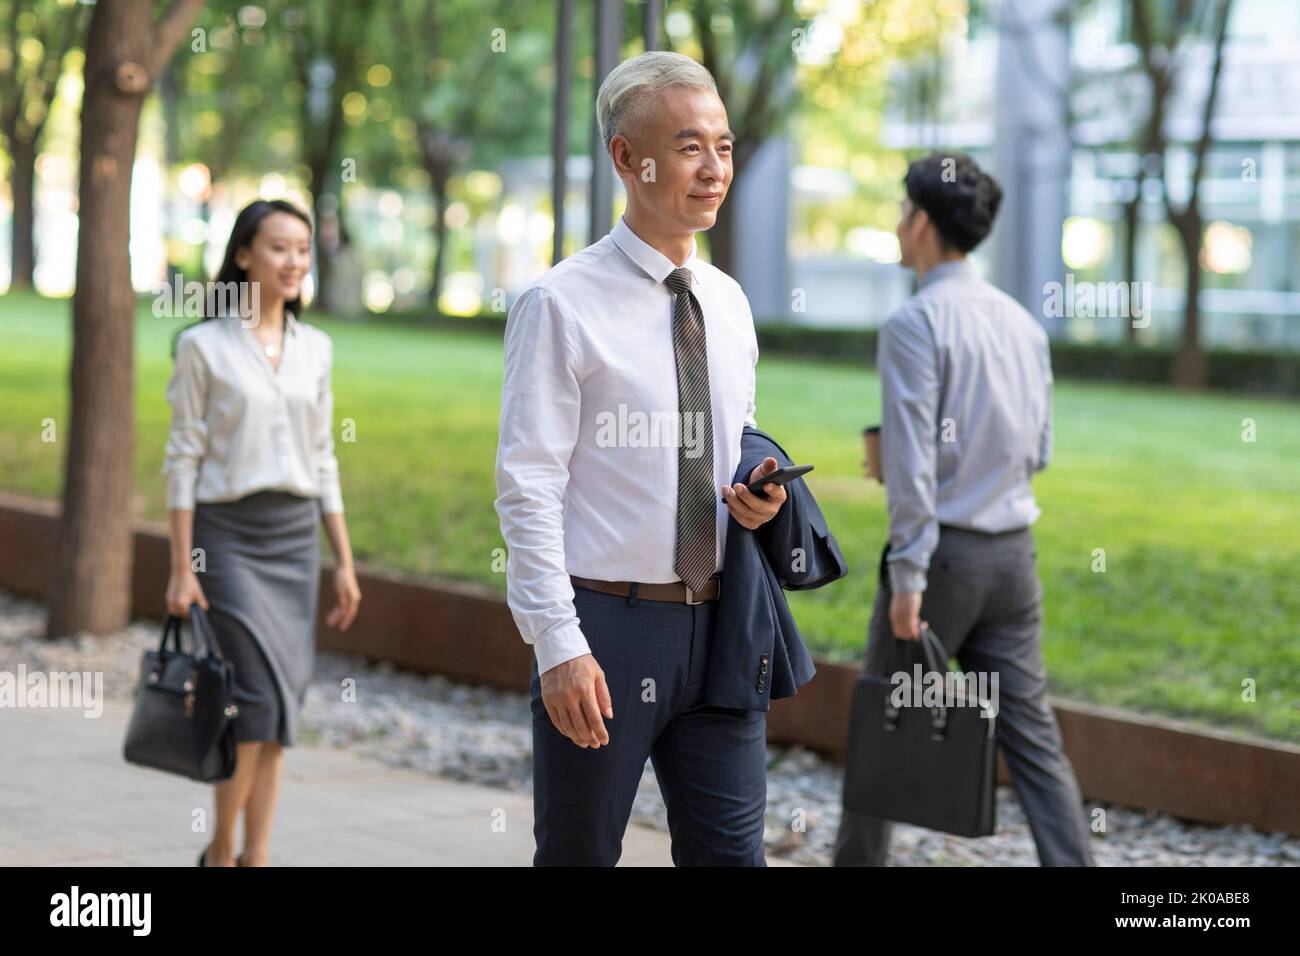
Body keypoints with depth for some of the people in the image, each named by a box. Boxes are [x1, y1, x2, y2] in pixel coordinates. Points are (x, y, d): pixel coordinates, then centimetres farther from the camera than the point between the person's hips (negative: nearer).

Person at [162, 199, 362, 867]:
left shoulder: (315, 349, 9)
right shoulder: (204, 346, -4)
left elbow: (322, 461, 13)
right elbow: (183, 460, -5)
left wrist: (344, 561, 10)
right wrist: (182, 566, -9)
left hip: (297, 537, 5)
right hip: (228, 535, -5)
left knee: (280, 700, 4)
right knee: (260, 695, -12)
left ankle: (256, 857, 11)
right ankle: (220, 850, 6)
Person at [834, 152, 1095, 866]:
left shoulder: (916, 323, -13)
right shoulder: (1022, 321, 9)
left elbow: (912, 464, -18)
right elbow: (1036, 452, 14)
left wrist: (907, 577, -18)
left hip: (943, 547, -6)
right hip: (1014, 550, 6)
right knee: (1031, 733, 4)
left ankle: (859, 860, 20)